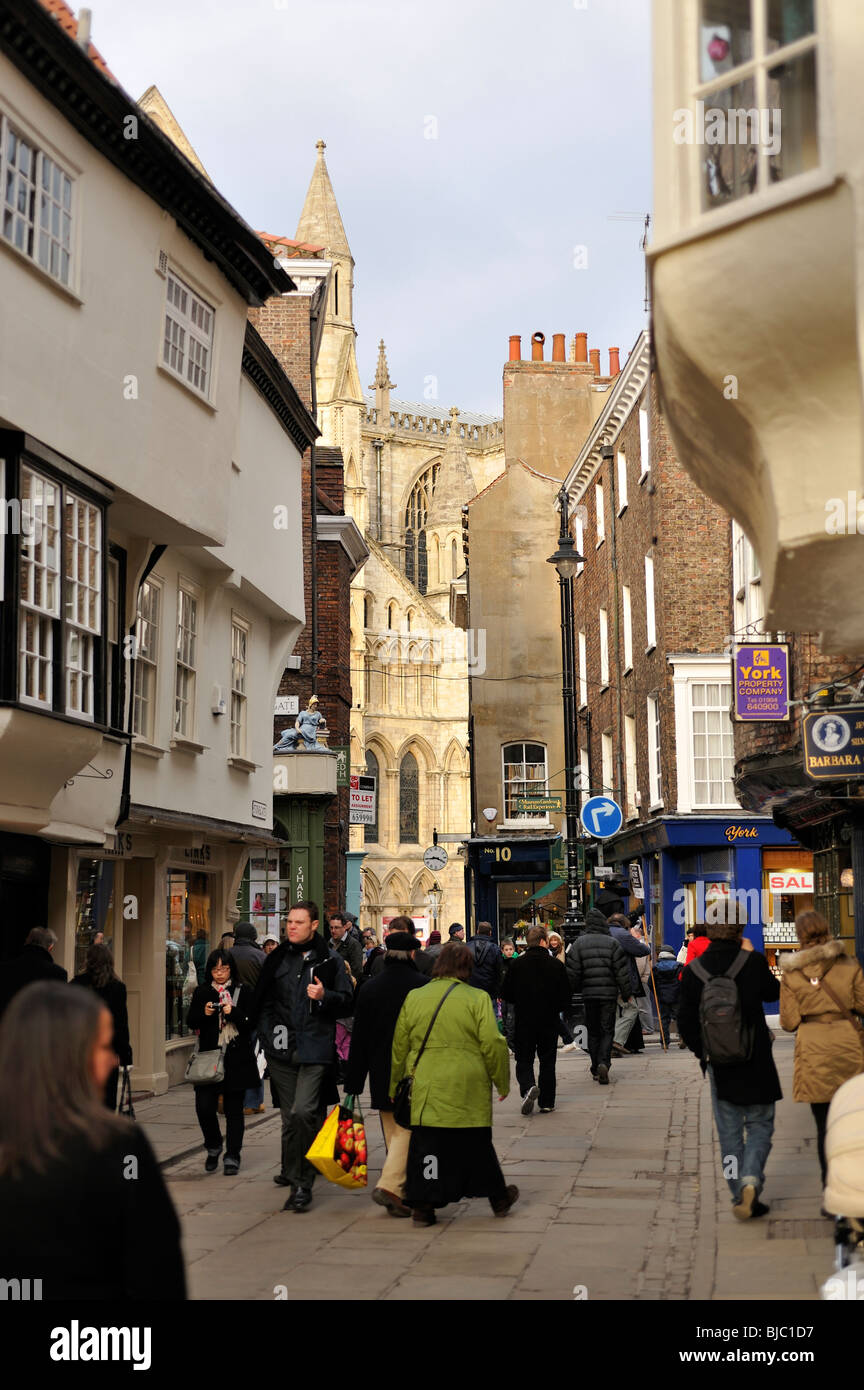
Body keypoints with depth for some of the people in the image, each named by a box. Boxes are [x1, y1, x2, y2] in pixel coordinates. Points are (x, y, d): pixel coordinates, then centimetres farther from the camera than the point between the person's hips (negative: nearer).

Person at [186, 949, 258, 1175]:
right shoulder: (202, 992, 9)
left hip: (236, 1059, -1)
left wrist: (234, 1013, -19)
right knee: (204, 1106, -6)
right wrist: (204, 1013, -13)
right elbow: (190, 1022, 6)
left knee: (234, 1109, 3)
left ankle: (232, 1156, 12)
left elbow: (253, 1022, -4)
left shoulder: (243, 992, 3)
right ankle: (213, 1148, 20)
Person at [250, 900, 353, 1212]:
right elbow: (261, 1000, 21)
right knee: (289, 1116, 11)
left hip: (315, 1049, -4)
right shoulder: (277, 959, 11)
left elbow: (348, 1002, 3)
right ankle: (292, 1170, 29)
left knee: (302, 1112, -15)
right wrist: (266, 1032, 11)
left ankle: (301, 1185, -9)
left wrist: (324, 996, -16)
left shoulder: (330, 961, 1)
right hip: (282, 1051, 4)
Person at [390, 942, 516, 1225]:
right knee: (477, 1144, 12)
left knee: (425, 1146, 6)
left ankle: (422, 1207, 2)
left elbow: (399, 1047, 9)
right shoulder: (477, 999, -5)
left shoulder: (413, 998, 4)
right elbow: (493, 1045, -7)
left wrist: (394, 1086, 19)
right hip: (469, 1092, -1)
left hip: (425, 1090, 1)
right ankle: (499, 1198, 27)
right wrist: (502, 1083, 6)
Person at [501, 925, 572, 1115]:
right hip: (549, 1021, 0)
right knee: (547, 1061, 11)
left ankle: (528, 1087, -20)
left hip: (523, 1020, 0)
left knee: (524, 1059, 8)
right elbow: (566, 995, -2)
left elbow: (506, 993, 0)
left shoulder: (516, 964, -6)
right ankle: (546, 1102, 12)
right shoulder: (556, 965, -6)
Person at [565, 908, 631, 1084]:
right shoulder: (612, 943, -5)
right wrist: (626, 994, 6)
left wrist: (576, 990, 15)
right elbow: (622, 972, -4)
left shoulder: (579, 943, -1)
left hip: (588, 994, 1)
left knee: (593, 1031, 13)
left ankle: (596, 1068, 14)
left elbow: (572, 972, -1)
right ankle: (604, 1063, -16)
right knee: (607, 1030, 4)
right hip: (609, 993, -1)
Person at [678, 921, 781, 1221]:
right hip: (755, 1062, -2)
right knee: (759, 1124, 10)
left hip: (719, 1065, 2)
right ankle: (750, 1180, -12)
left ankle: (741, 1196, 13)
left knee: (729, 1133, 13)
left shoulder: (693, 971, -6)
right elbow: (773, 993, 8)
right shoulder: (753, 961, -12)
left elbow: (685, 1022, -1)